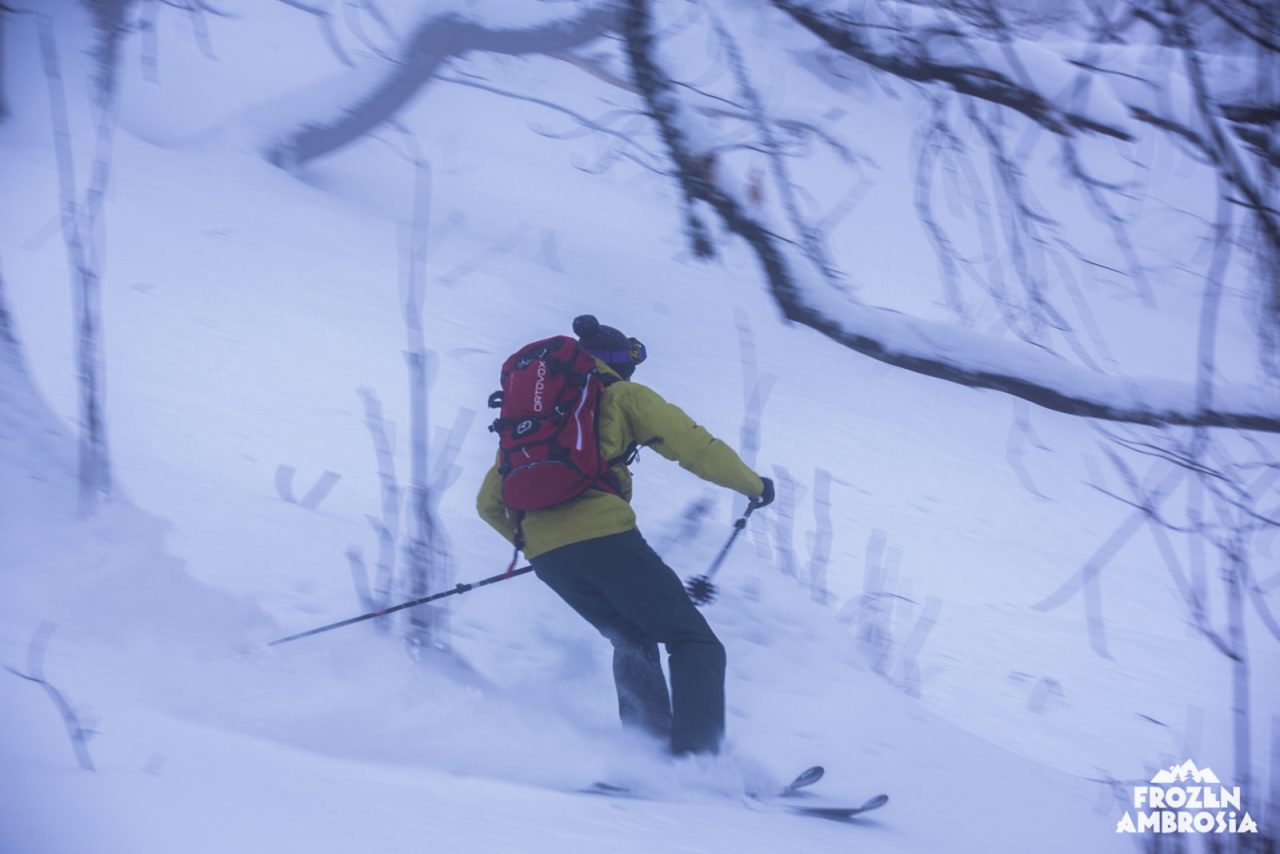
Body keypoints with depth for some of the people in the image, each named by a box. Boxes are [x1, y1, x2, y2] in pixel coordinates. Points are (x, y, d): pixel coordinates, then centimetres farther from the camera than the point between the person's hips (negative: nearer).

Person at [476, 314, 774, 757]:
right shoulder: (624, 396, 12)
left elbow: (490, 502, 25)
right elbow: (699, 449, 6)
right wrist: (754, 485, 22)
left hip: (544, 553, 6)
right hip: (604, 536, -6)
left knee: (633, 641, 26)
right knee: (694, 641, 0)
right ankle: (697, 756, -19)